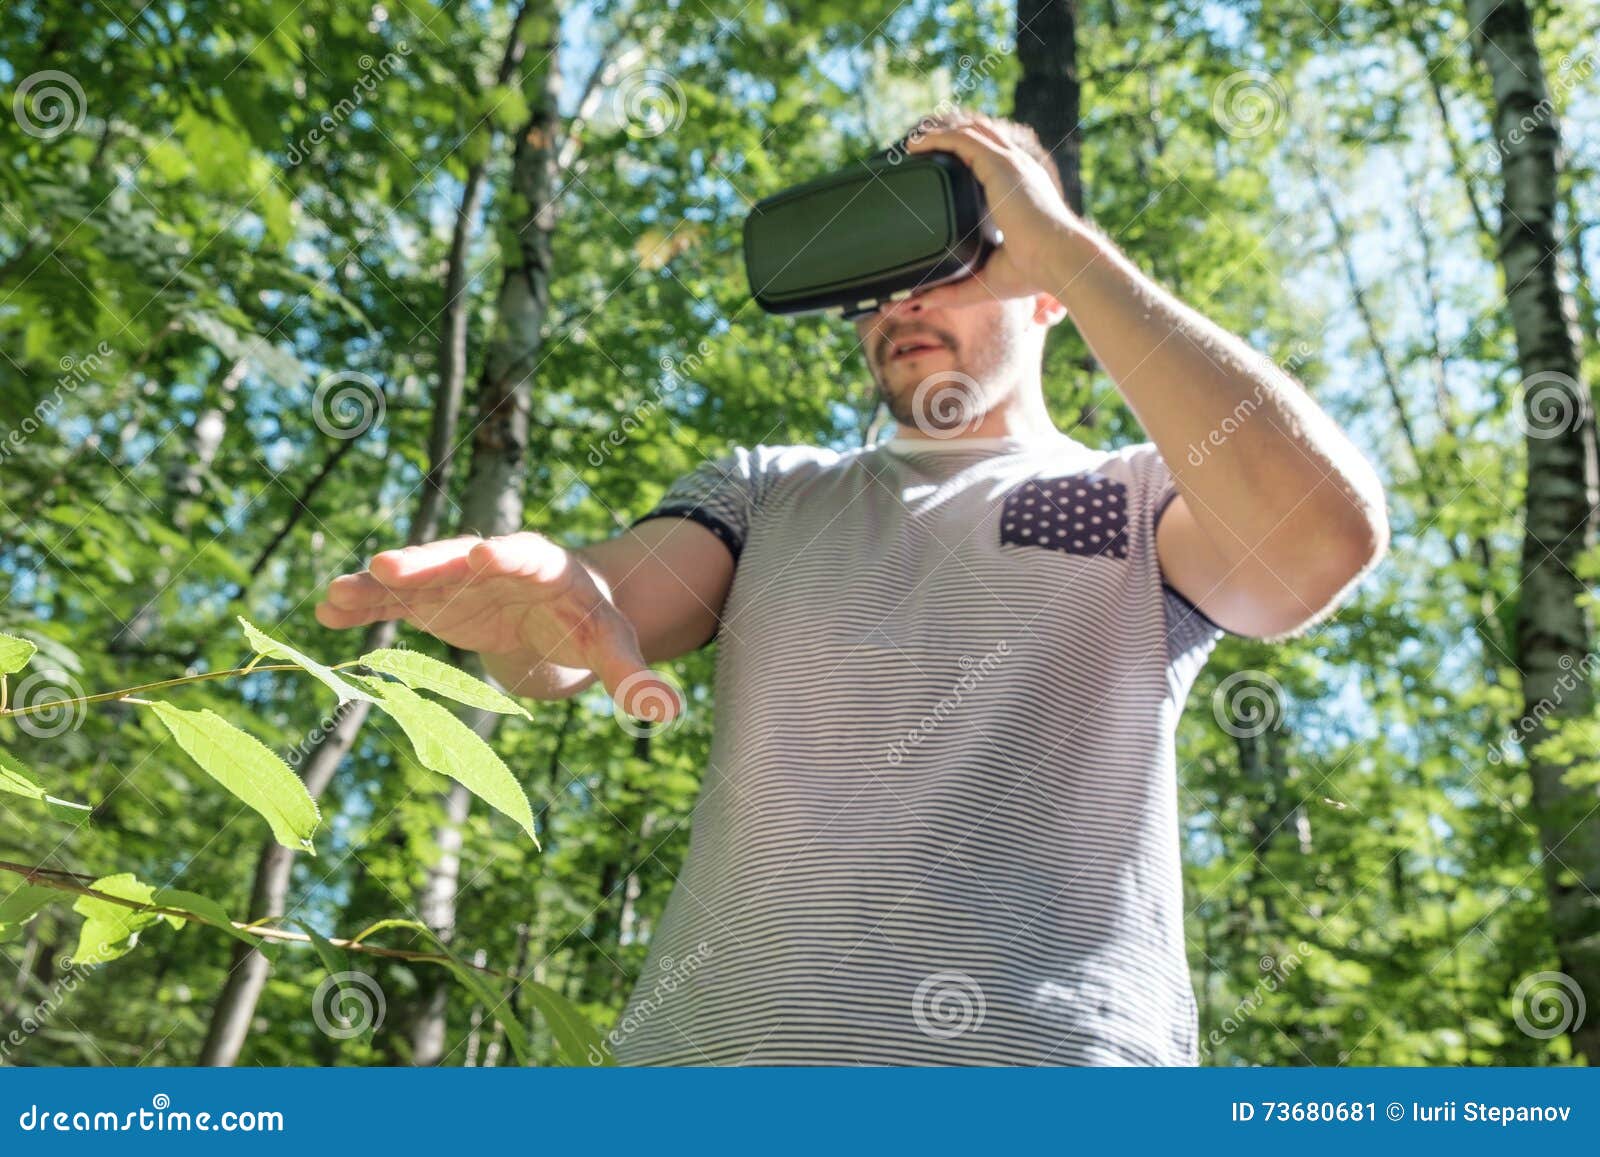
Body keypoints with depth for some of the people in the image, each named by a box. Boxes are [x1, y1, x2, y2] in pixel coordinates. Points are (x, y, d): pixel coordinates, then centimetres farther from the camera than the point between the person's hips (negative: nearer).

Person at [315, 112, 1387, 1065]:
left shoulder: (1145, 503, 10)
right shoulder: (766, 491, 19)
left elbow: (1327, 535, -12)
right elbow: (593, 611, 2)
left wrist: (1065, 244, -6)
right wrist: (543, 602, -24)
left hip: (1049, 1048, -2)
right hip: (721, 1036, 3)